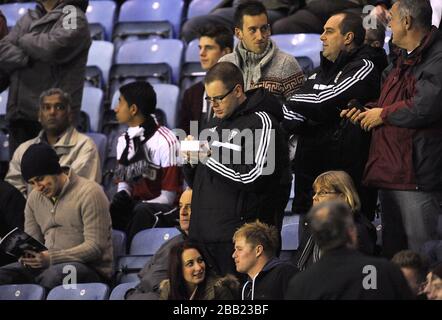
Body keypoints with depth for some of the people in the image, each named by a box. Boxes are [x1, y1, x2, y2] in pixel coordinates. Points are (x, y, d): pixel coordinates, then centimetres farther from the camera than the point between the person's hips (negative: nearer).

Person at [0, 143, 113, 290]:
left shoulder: (90, 193, -8)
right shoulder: (35, 198, 15)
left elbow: (95, 247, -15)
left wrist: (51, 258, -25)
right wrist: (28, 256, -10)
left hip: (90, 268, -6)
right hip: (49, 266, 6)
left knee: (54, 274, -40)